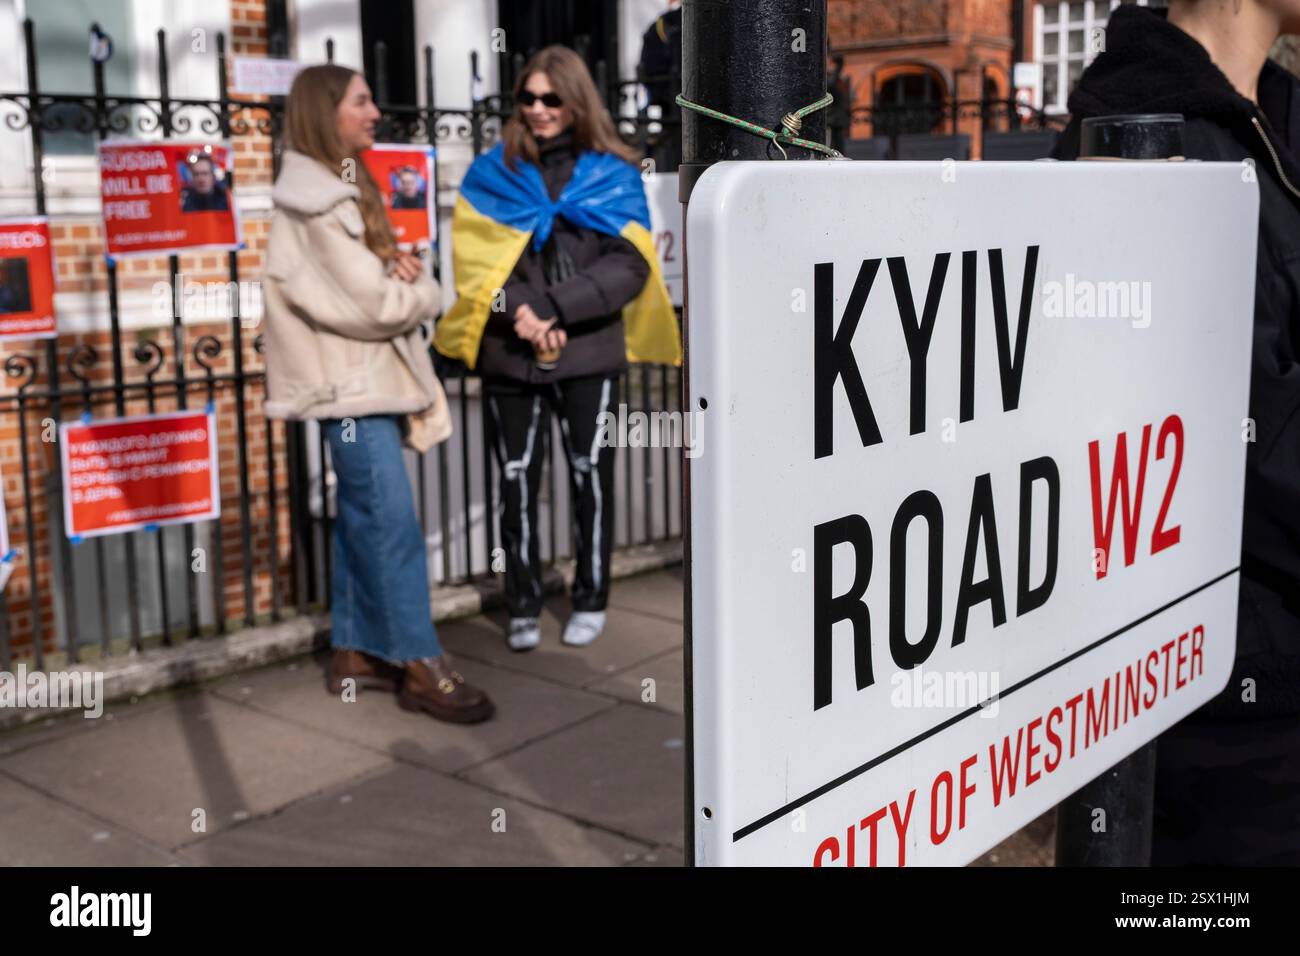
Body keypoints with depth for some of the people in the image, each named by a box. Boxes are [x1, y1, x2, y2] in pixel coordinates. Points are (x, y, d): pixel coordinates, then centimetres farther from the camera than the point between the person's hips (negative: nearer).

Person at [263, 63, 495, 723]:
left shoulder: (333, 189, 16)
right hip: (351, 379, -10)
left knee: (363, 519, 12)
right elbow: (373, 303, -19)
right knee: (393, 522, -9)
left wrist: (396, 268, -6)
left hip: (363, 373, 10)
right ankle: (421, 667, -4)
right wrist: (424, 291, -1)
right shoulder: (318, 202, -16)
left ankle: (356, 653, 19)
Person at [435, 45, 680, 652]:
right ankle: (523, 606, 19)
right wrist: (521, 315, -16)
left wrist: (554, 308, -17)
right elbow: (474, 261, -1)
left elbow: (629, 264, -6)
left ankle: (591, 601, 21)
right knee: (516, 480, 6)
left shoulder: (613, 174, 5)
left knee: (590, 474, 7)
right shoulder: (491, 173, 8)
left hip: (589, 353, -1)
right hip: (508, 355, 1)